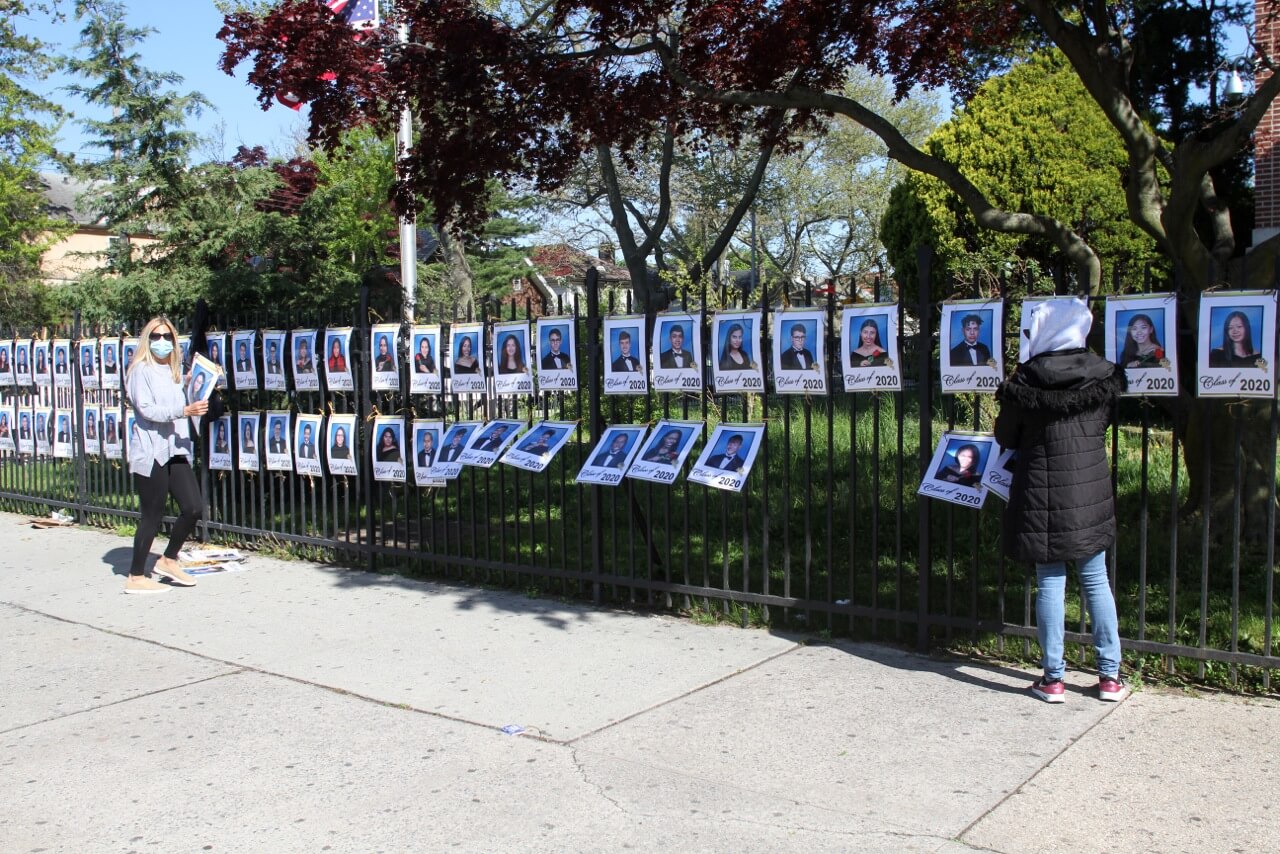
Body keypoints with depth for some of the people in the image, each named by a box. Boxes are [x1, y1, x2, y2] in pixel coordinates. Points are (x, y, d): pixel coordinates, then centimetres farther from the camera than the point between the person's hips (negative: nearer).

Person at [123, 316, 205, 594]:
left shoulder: (175, 370, 18)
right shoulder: (141, 370, -4)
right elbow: (146, 409, -16)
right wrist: (184, 410, -26)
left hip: (176, 451, 7)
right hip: (150, 452, -7)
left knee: (194, 507, -1)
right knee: (152, 517, -3)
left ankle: (168, 560, 20)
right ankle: (135, 577, 10)